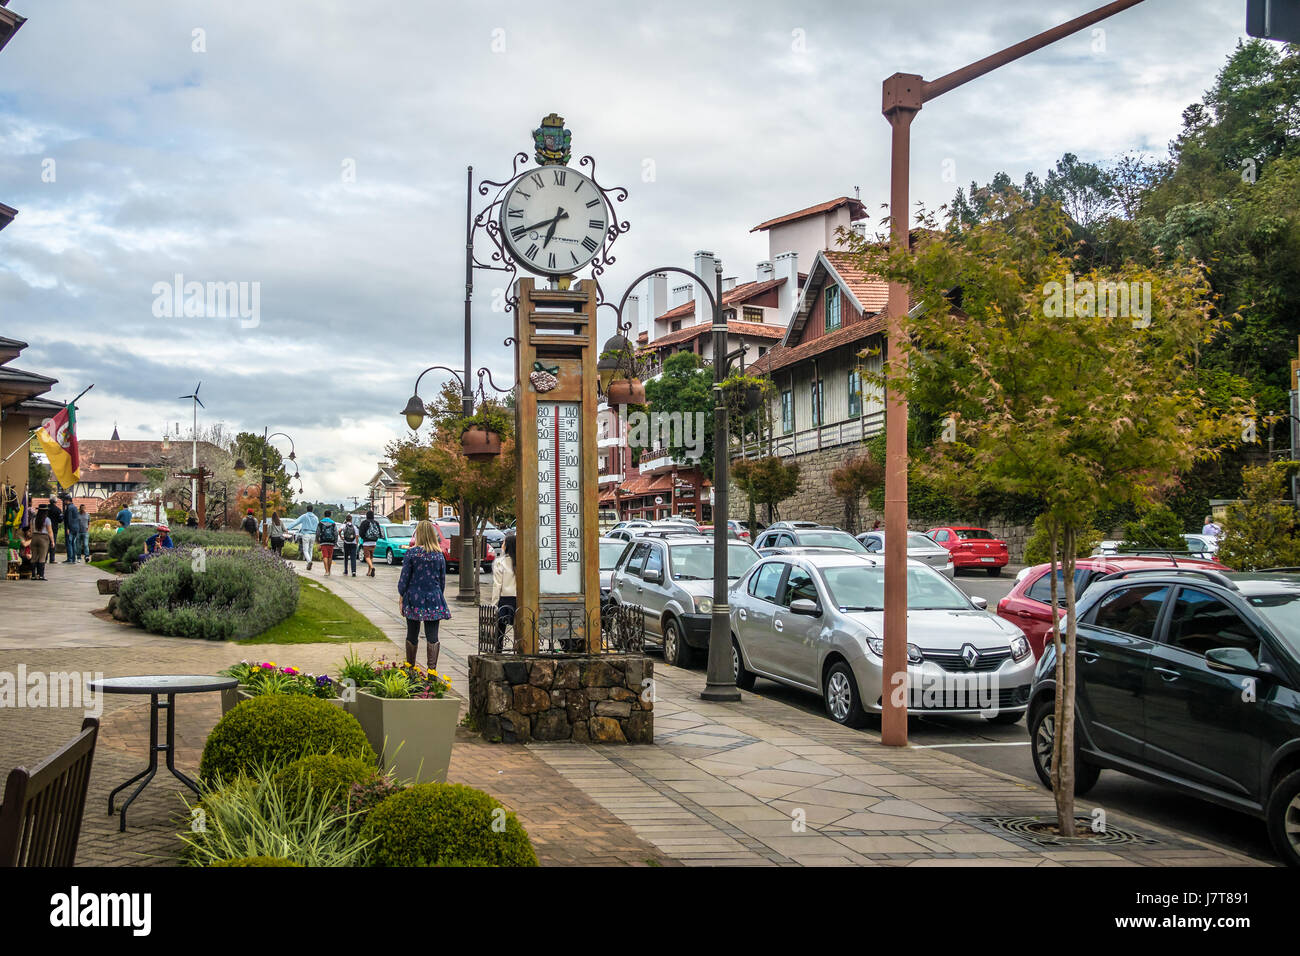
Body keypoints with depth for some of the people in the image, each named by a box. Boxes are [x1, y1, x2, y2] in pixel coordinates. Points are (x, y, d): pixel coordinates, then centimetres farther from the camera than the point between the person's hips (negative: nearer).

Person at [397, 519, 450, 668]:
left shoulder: (412, 552, -7)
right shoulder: (439, 554, 2)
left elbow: (404, 578, -5)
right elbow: (442, 580, 8)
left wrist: (401, 598, 4)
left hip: (414, 600, -1)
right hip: (434, 599, 1)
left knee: (412, 636, 11)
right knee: (432, 636, 0)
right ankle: (432, 669, -5)